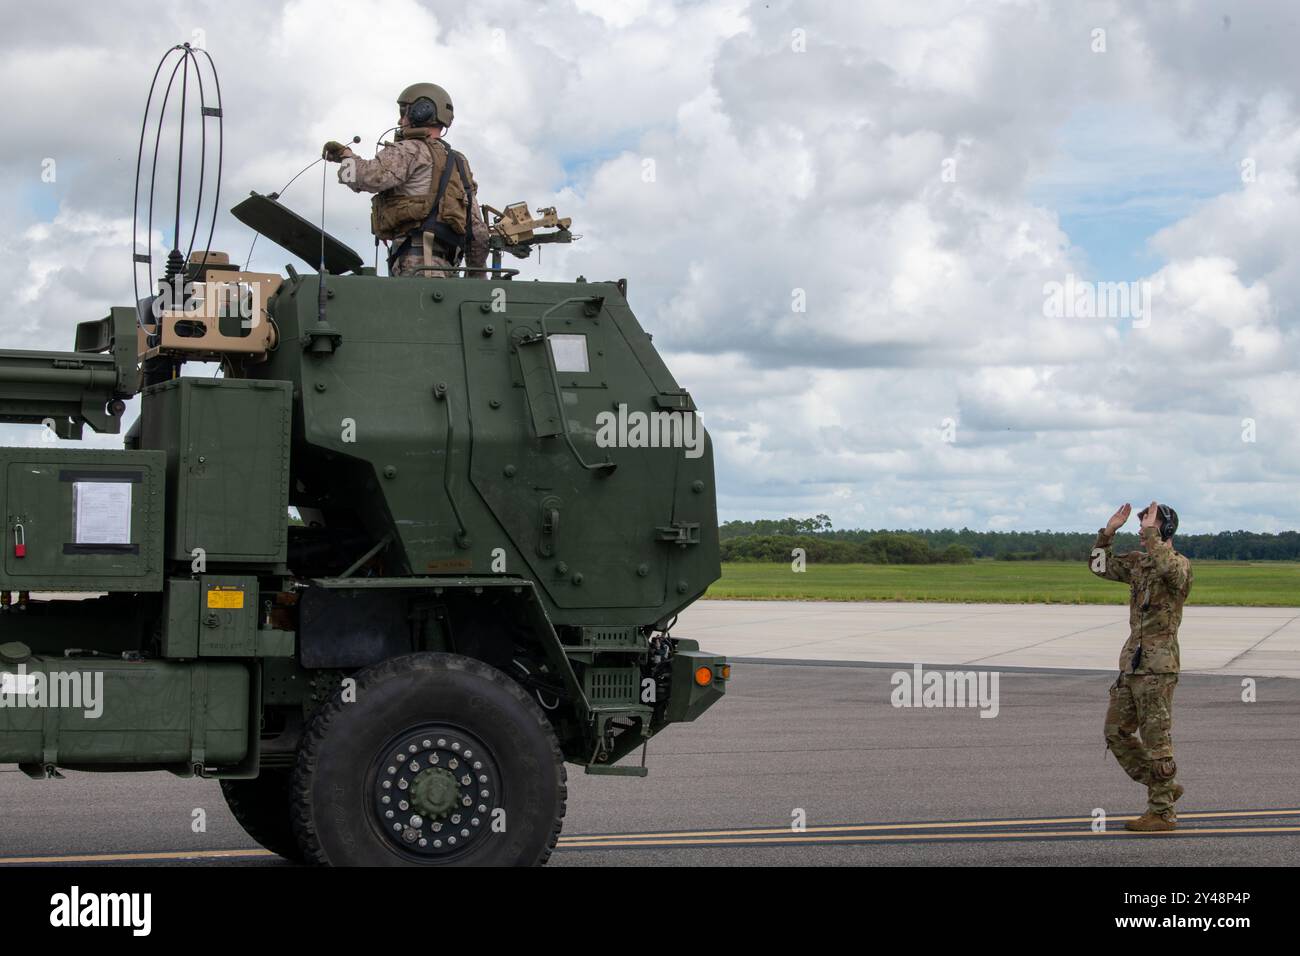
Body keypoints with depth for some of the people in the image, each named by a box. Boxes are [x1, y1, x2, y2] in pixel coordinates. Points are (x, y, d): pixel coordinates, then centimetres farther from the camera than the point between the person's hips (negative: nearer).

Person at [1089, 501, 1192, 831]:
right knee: (1117, 733, 11)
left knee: (1156, 740, -3)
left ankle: (1162, 813, 4)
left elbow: (1168, 568, -35)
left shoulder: (1180, 564, -11)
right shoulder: (1138, 561, 13)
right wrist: (1109, 531, 9)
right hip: (1132, 663, 8)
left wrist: (1150, 534, -27)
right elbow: (1100, 566, 20)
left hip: (1158, 666, -8)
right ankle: (1165, 788, 21)